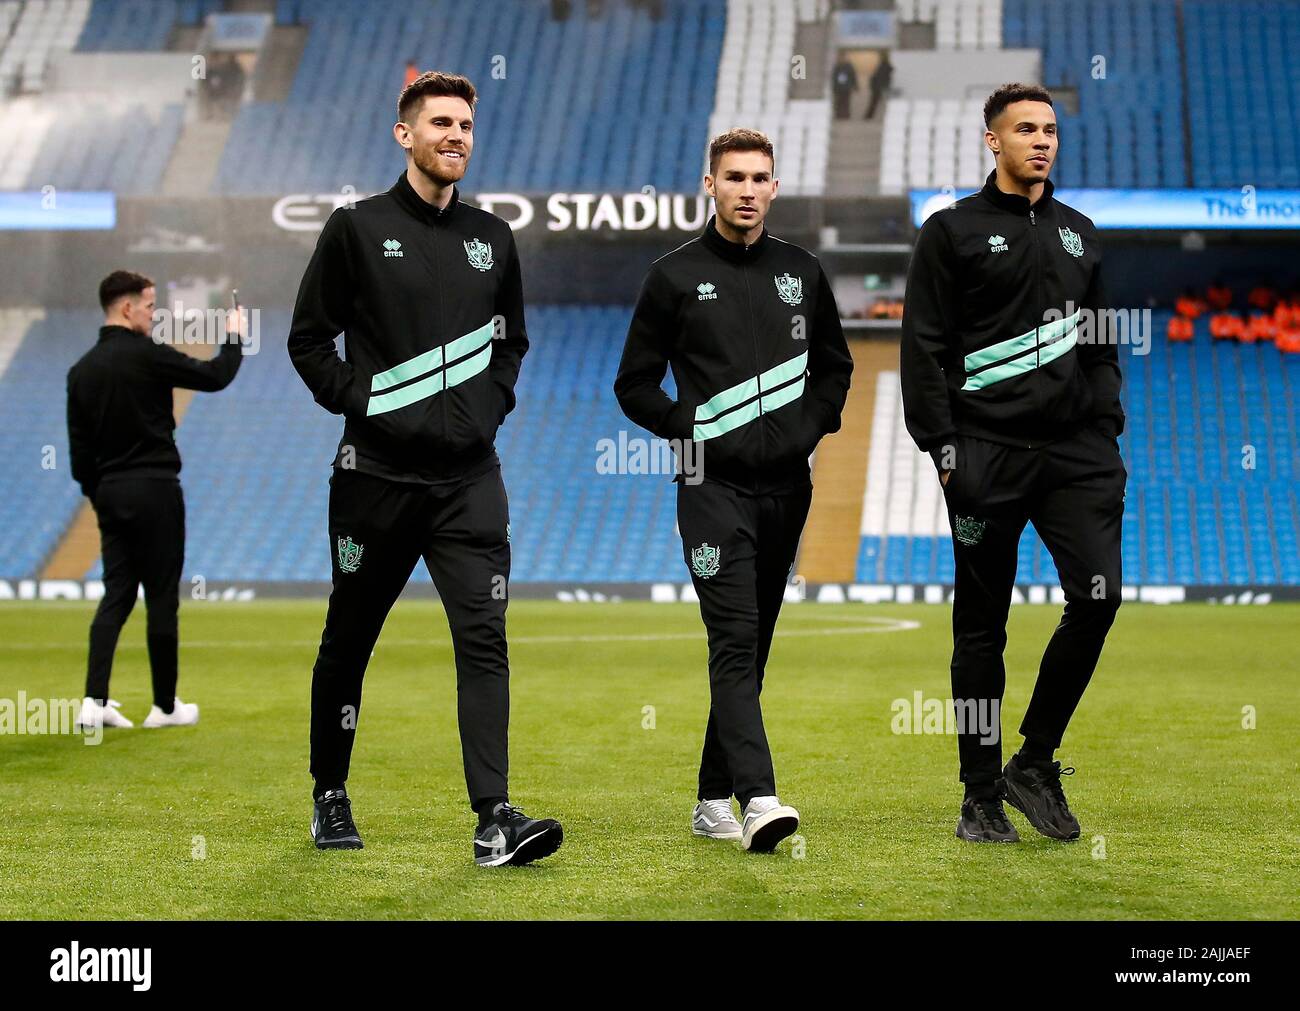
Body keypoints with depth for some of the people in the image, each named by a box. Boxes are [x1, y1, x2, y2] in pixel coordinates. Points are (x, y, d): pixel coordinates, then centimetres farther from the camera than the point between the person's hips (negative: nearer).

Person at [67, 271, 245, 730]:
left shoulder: (81, 370, 8)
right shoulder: (147, 356, -12)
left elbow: (79, 450, 10)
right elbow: (214, 377, -7)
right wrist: (233, 338, 10)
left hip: (109, 493, 6)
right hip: (154, 490, -6)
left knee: (116, 595, 7)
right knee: (162, 598, 2)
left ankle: (94, 701, -4)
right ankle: (165, 705, 8)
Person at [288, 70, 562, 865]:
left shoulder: (492, 238, 11)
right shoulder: (357, 229, 0)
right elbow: (310, 339, 2)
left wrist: (491, 408, 7)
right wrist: (363, 405, -8)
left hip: (469, 478, 2)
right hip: (376, 471, -2)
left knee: (484, 637, -10)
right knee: (349, 641, 9)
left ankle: (495, 817, -16)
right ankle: (330, 798, 26)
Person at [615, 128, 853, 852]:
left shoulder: (802, 271, 10)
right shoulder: (677, 276, 1)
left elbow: (835, 365, 21)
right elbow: (635, 384, 5)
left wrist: (811, 427, 5)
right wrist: (692, 430, -6)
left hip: (786, 486, 4)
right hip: (715, 486, -4)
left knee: (753, 647, 9)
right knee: (734, 638, -15)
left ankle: (715, 799, 18)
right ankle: (758, 800, -26)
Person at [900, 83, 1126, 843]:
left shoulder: (1079, 234, 17)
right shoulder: (954, 231, 1)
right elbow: (923, 346, -3)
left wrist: (1109, 436, 10)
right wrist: (943, 450, -10)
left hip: (1075, 452, 4)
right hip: (988, 453, -4)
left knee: (1099, 595, -12)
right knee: (982, 626, 2)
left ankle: (1035, 762, 4)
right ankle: (982, 797, 11)